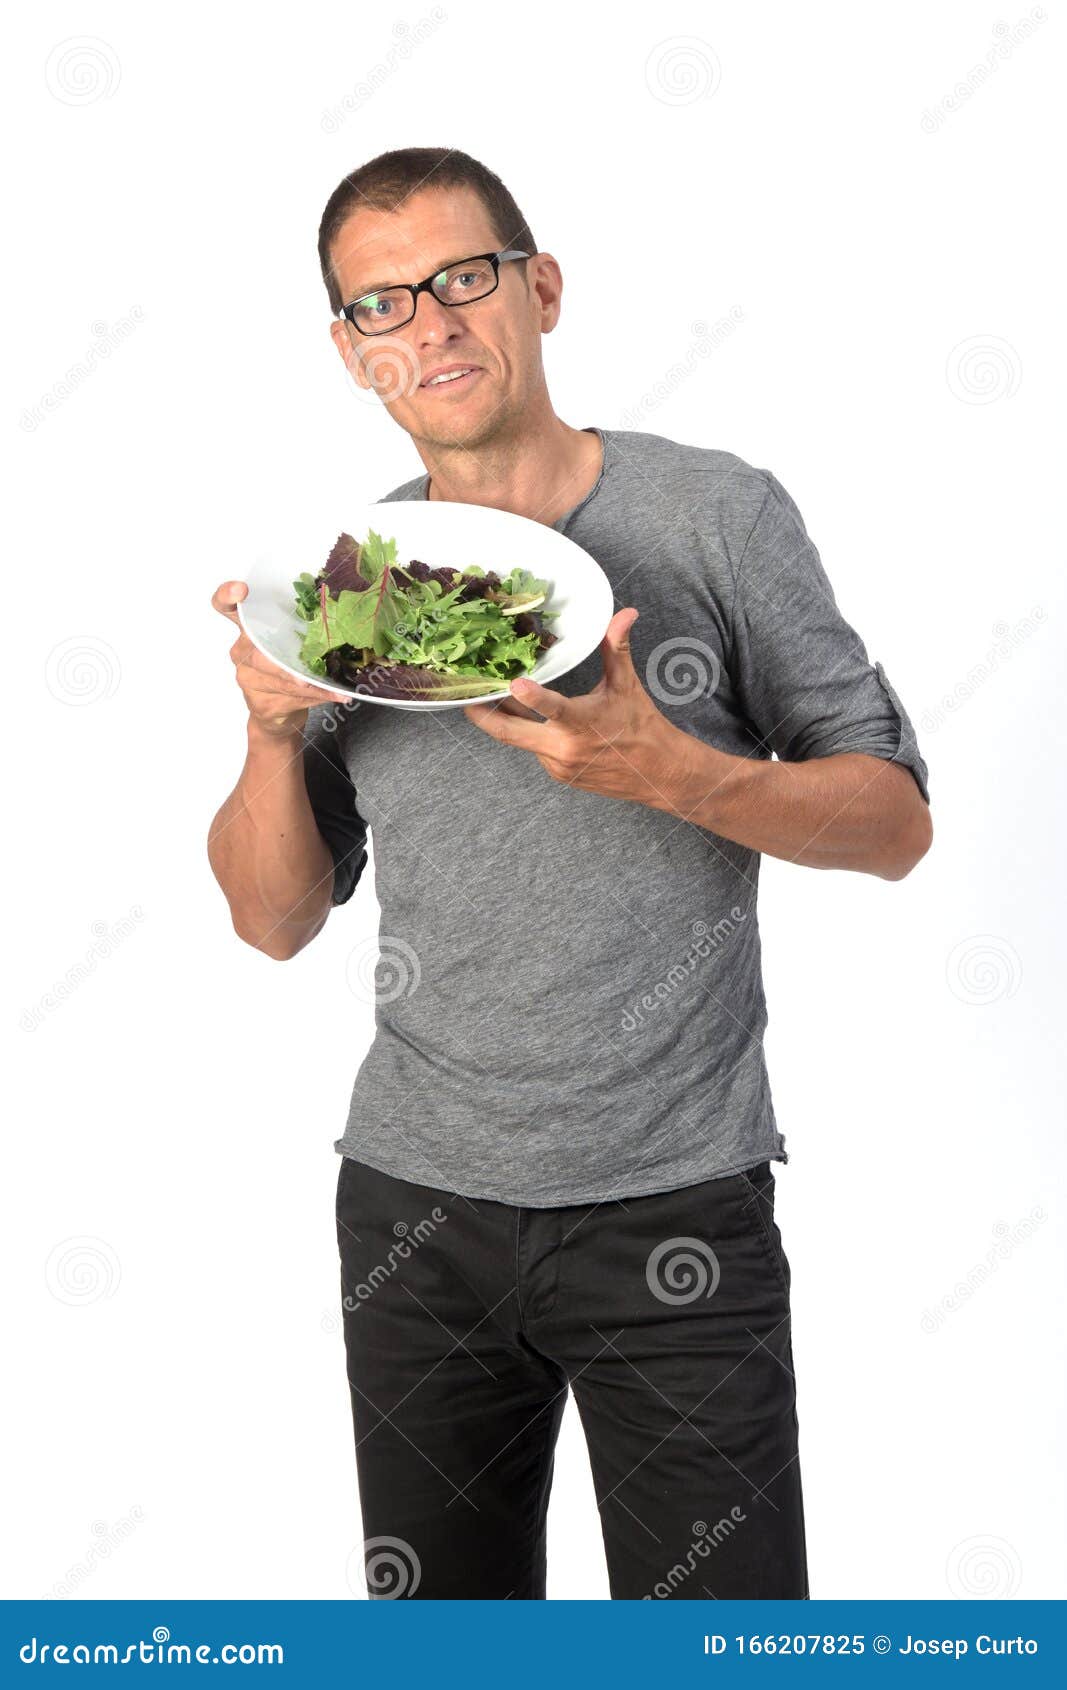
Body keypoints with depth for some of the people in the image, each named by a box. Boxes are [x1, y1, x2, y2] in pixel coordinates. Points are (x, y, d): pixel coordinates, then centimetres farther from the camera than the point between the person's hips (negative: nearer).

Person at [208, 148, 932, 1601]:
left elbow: (897, 820, -4)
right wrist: (273, 729, -12)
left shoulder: (716, 515, -5)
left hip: (674, 1199, -3)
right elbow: (276, 922, 7)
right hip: (415, 1200, 4)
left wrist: (671, 776, -21)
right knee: (440, 1598, 17)